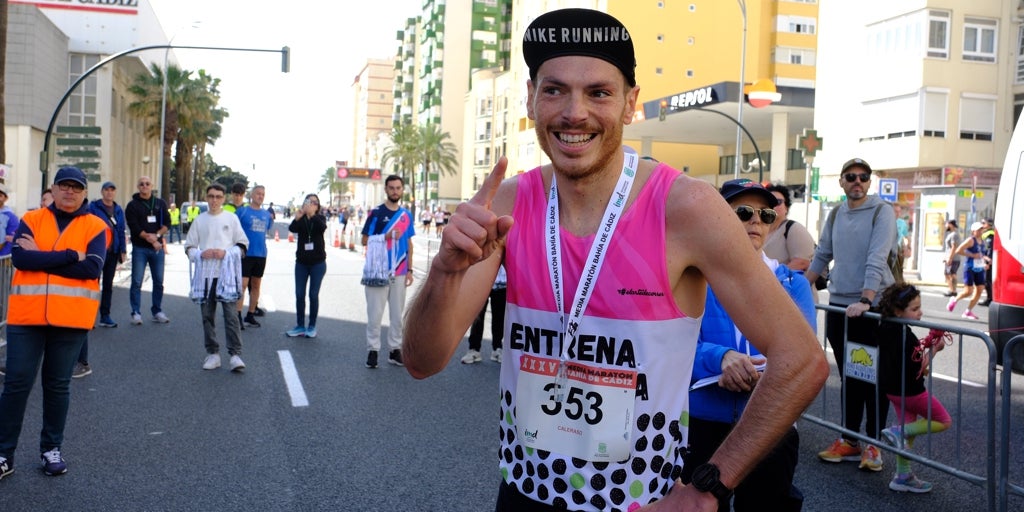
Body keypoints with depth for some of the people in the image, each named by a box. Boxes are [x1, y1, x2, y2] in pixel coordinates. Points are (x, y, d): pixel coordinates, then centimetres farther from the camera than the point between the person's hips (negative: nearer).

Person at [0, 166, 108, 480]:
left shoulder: (95, 227, 2)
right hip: (27, 315, 1)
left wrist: (41, 257, -11)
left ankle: (52, 449, 24)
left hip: (71, 318, 0)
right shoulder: (31, 220, 5)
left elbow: (92, 268, -13)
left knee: (58, 385, 10)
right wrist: (70, 256, -14)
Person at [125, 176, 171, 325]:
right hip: (139, 248, -3)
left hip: (158, 248, 3)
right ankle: (136, 313, 3)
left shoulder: (160, 204, 11)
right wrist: (150, 239, -13)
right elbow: (134, 227, -8)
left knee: (159, 282, 6)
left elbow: (167, 223, 3)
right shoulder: (132, 205, 1)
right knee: (137, 282, -3)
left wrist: (157, 235, -13)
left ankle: (157, 311, 16)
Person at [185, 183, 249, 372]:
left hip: (226, 273, -3)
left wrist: (226, 252, -10)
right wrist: (201, 254, -7)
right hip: (205, 274, 3)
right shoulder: (199, 220, 11)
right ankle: (213, 353, 15)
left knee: (231, 315, -9)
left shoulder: (231, 219, 6)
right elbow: (189, 247, 13)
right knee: (207, 316, 7)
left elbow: (243, 244, 6)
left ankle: (235, 354, -8)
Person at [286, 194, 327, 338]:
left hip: (318, 262, -2)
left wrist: (312, 215, -37)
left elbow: (323, 227, -23)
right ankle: (300, 326, 13)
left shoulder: (320, 218, 1)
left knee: (313, 295, 1)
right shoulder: (300, 219, 2)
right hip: (301, 262, 2)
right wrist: (297, 219, -38)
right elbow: (292, 229, -18)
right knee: (299, 294, 4)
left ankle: (312, 326, 11)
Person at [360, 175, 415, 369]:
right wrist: (386, 237, -17)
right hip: (379, 273, -4)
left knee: (397, 314, 8)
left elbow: (409, 243, 13)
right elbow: (365, 240, -3)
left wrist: (410, 269, 7)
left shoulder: (406, 215, 10)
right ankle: (372, 350, 8)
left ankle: (395, 349, 16)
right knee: (375, 313, 0)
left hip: (399, 273, 4)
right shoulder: (376, 213, -2)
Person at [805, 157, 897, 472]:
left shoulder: (881, 211, -6)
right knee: (848, 376, 11)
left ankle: (873, 444, 12)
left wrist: (865, 300, -27)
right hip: (838, 305, 5)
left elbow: (877, 258, -17)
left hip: (872, 307, -5)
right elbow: (821, 256, 18)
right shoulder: (835, 215, 11)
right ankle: (849, 441, 19)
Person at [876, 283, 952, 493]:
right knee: (944, 421, 12)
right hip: (911, 391, -8)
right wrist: (934, 349, -19)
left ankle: (902, 476, 23)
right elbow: (916, 369, -25)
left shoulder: (885, 329, -1)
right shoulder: (906, 336, -28)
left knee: (908, 431, 19)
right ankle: (898, 431, -2)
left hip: (892, 389, 8)